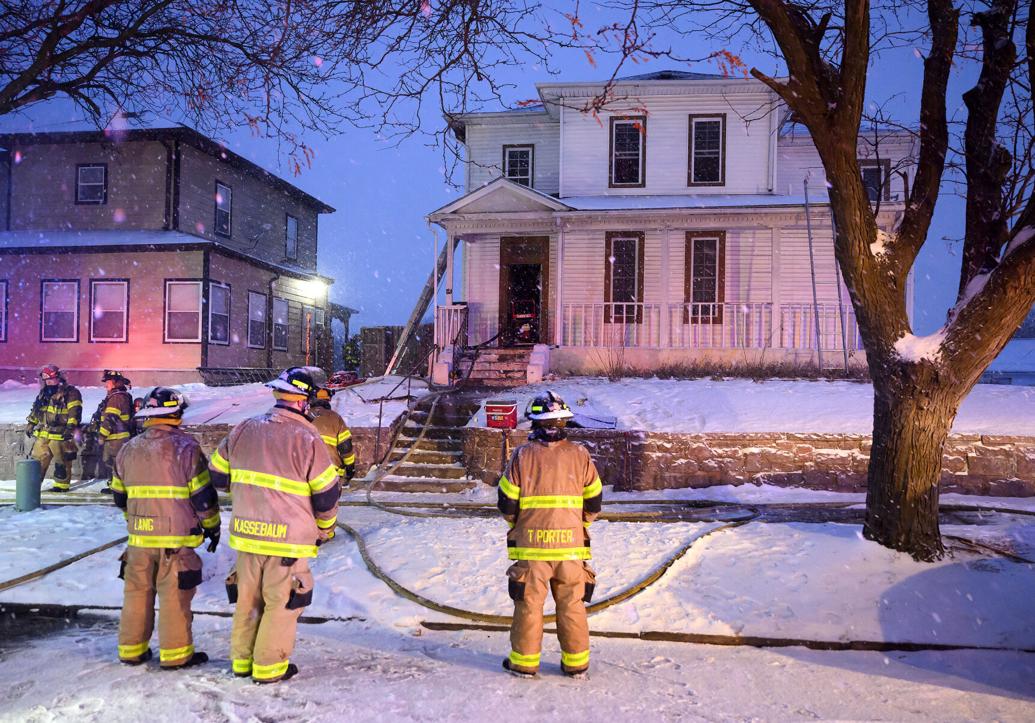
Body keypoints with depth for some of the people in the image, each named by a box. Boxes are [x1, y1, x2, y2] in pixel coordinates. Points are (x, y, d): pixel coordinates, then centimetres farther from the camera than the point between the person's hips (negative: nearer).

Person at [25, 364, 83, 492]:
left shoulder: (70, 393, -10)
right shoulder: (43, 394, 14)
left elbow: (75, 411, -17)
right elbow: (36, 410, 26)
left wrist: (70, 427, -25)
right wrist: (30, 423, 25)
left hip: (61, 434, -7)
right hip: (43, 434, 7)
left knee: (62, 461, 2)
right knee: (38, 459, 11)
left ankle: (62, 485, 11)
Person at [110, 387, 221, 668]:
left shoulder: (128, 449, 7)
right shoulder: (185, 447, -12)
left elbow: (120, 496, 16)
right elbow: (203, 495, -11)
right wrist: (212, 527, 3)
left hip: (139, 538, 5)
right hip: (177, 538, -5)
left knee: (137, 593, 15)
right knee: (175, 596, 2)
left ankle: (131, 650, 23)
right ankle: (176, 653, 9)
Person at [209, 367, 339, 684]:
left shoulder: (243, 430, 3)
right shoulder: (307, 439, -13)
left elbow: (218, 474, 13)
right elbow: (327, 494, -8)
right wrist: (325, 528, 9)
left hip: (246, 532, 5)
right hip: (288, 539, -5)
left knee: (248, 598, 19)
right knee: (281, 602, 9)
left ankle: (242, 660, 30)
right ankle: (269, 667, 17)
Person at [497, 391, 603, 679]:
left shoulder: (522, 455, -7)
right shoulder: (579, 454, -2)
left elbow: (506, 502, -3)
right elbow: (595, 500, 4)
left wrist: (517, 523, 16)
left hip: (530, 544, -1)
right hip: (571, 542, 1)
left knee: (529, 603, 10)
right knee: (572, 604, 13)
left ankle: (525, 662, 18)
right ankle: (576, 662, 21)